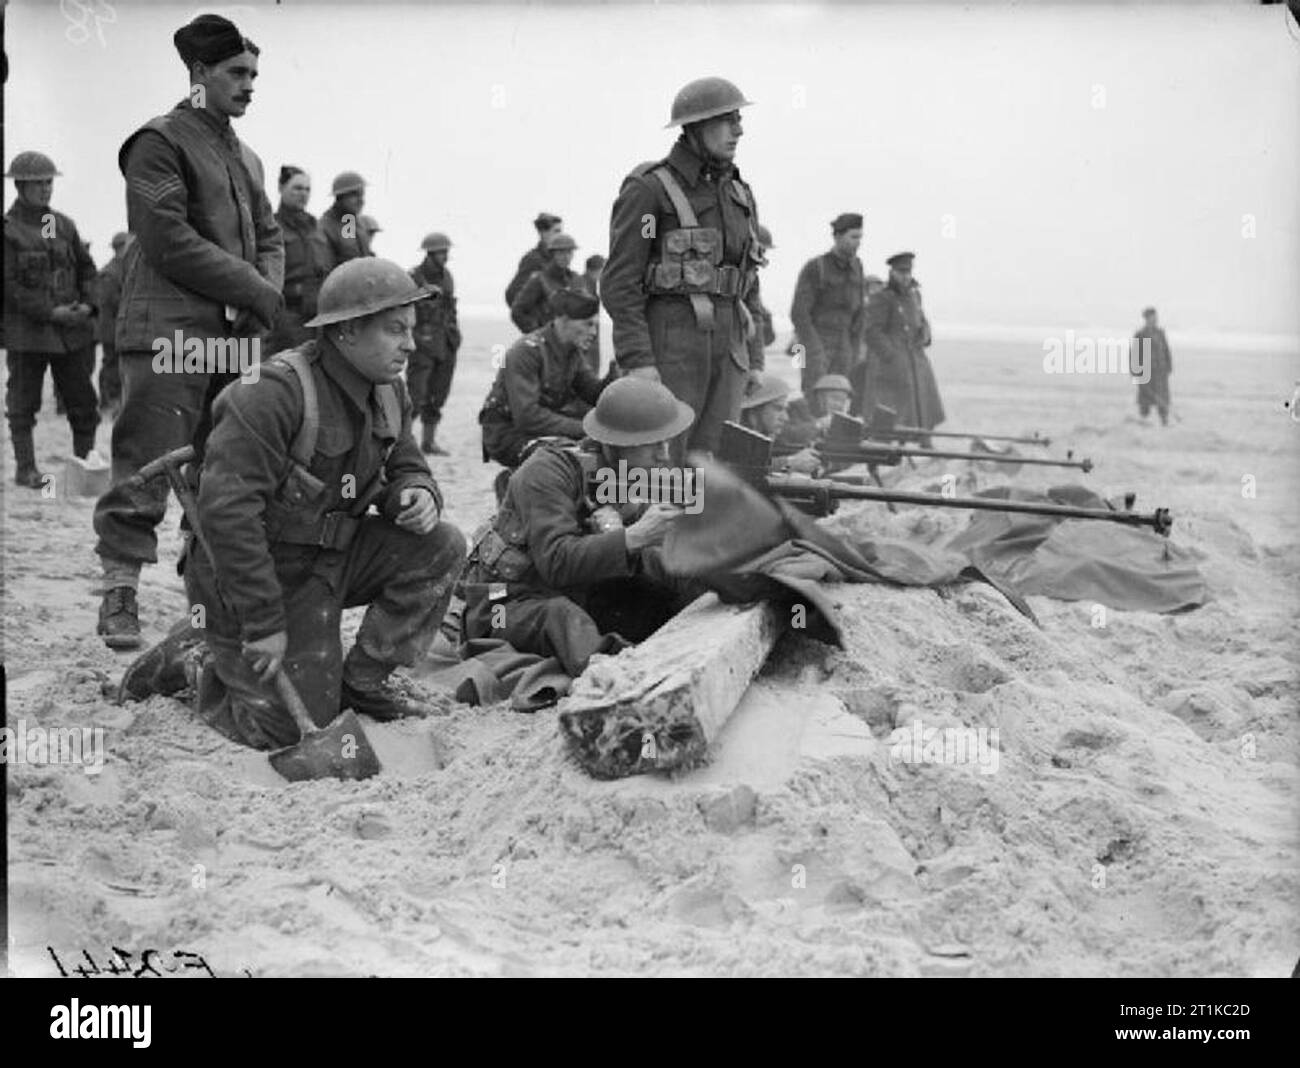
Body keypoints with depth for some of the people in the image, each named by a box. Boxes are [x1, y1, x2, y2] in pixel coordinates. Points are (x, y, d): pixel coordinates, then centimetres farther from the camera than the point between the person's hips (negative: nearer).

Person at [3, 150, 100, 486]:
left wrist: (88, 304, -1)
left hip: (71, 330, 4)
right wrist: (50, 312, -16)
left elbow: (87, 268, 17)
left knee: (84, 404, 3)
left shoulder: (64, 225, 11)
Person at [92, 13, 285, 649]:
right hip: (168, 333, -8)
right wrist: (252, 288, -11)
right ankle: (119, 592, -5)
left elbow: (269, 238, 21)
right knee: (146, 468, -10)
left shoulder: (244, 158, 21)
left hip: (235, 335, 8)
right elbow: (167, 240, -13)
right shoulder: (161, 142, -4)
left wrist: (269, 295, -1)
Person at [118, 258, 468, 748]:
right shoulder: (275, 391, -26)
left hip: (330, 558, 8)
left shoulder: (387, 392, 0)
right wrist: (264, 624, -28)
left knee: (440, 547, -12)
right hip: (255, 571, -7)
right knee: (287, 726, -13)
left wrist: (418, 496, -16)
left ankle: (365, 679, 2)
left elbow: (406, 468, 13)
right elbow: (225, 510, -30)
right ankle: (192, 657, 15)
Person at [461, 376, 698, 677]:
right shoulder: (549, 471, -21)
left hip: (577, 599, 8)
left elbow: (643, 561, -4)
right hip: (511, 603, -8)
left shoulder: (636, 477, 2)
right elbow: (556, 562, -33)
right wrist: (634, 537, -40)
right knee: (563, 617, -44)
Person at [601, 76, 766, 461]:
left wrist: (752, 361, 15)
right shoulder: (648, 188, -7)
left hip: (726, 349, 6)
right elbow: (620, 282, -11)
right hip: (667, 345, -6)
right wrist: (637, 361, -18)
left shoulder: (738, 194, 14)